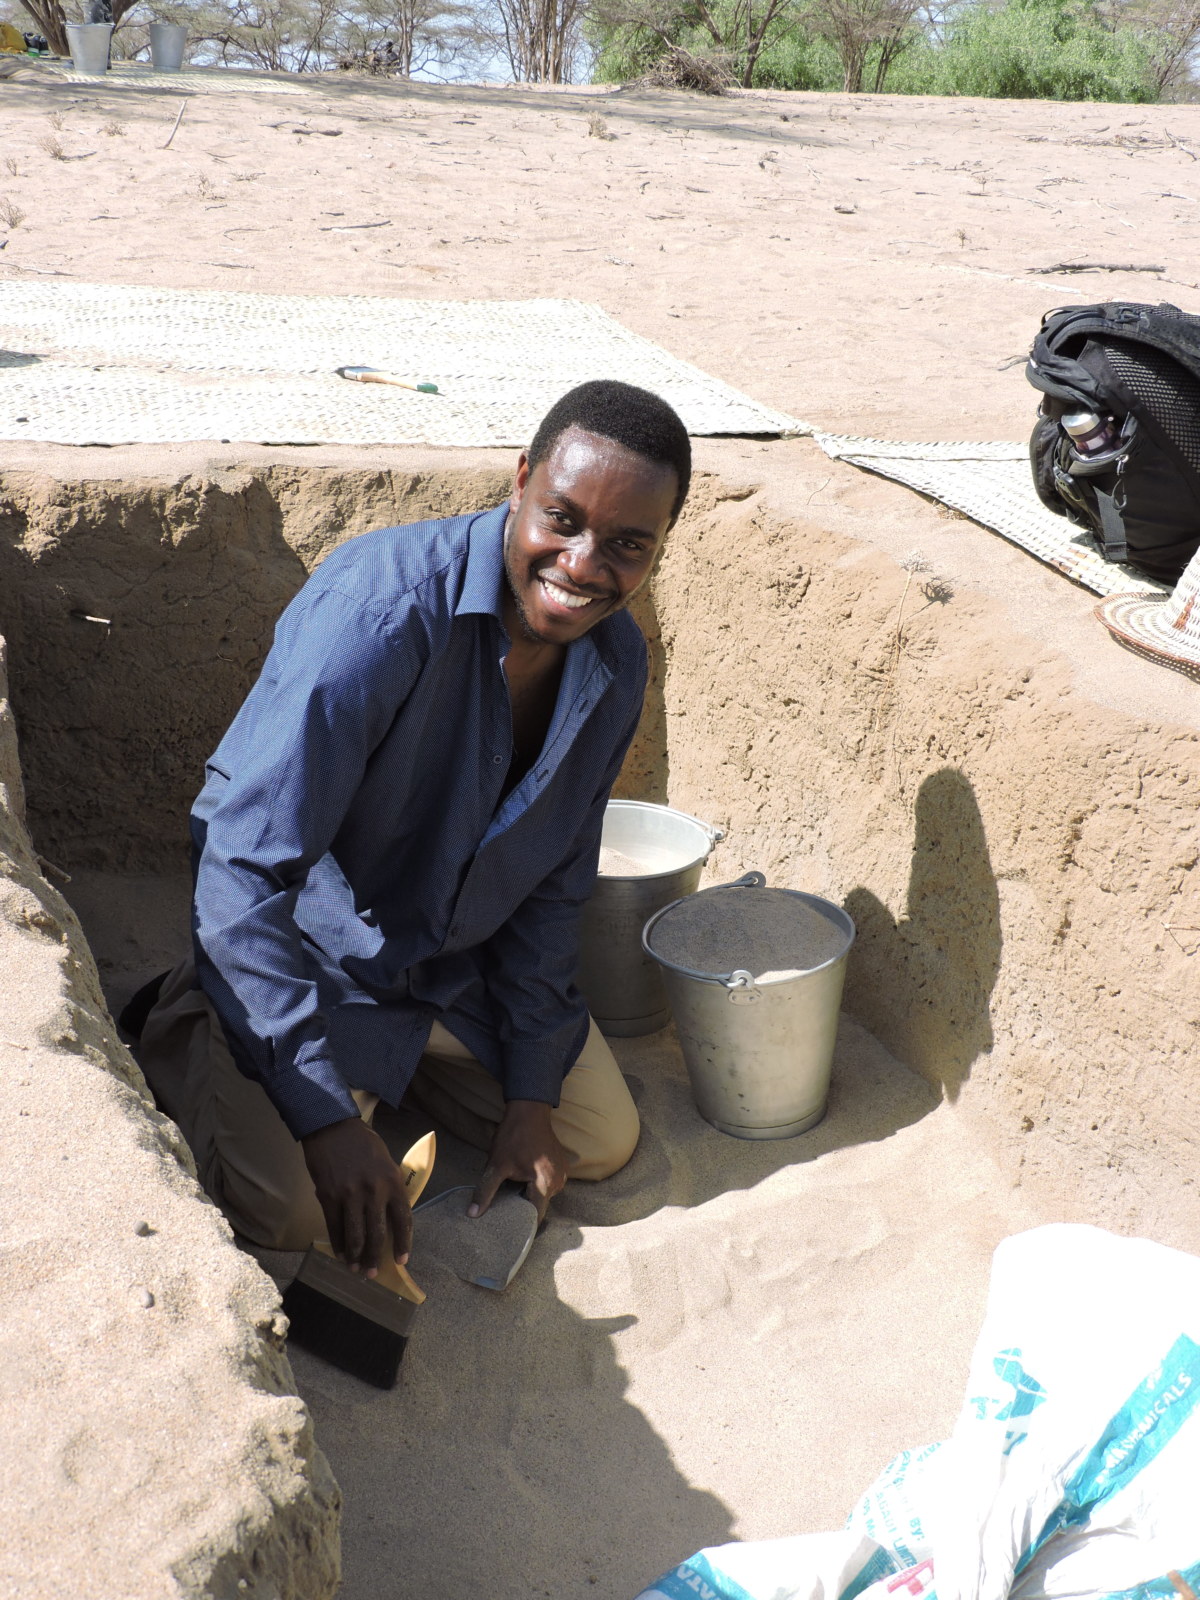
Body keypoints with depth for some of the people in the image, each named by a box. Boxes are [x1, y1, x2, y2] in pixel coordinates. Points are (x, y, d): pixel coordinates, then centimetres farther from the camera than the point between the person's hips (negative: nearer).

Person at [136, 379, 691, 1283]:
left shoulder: (618, 661, -10)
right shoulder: (379, 609, -33)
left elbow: (555, 883, 0)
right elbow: (245, 877, -32)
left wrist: (529, 1090, -3)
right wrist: (326, 1115, -32)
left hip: (460, 965, 6)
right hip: (301, 958, -6)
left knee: (603, 1143, 6)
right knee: (291, 1209, -23)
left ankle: (398, 1064, 26)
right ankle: (184, 1038, 9)